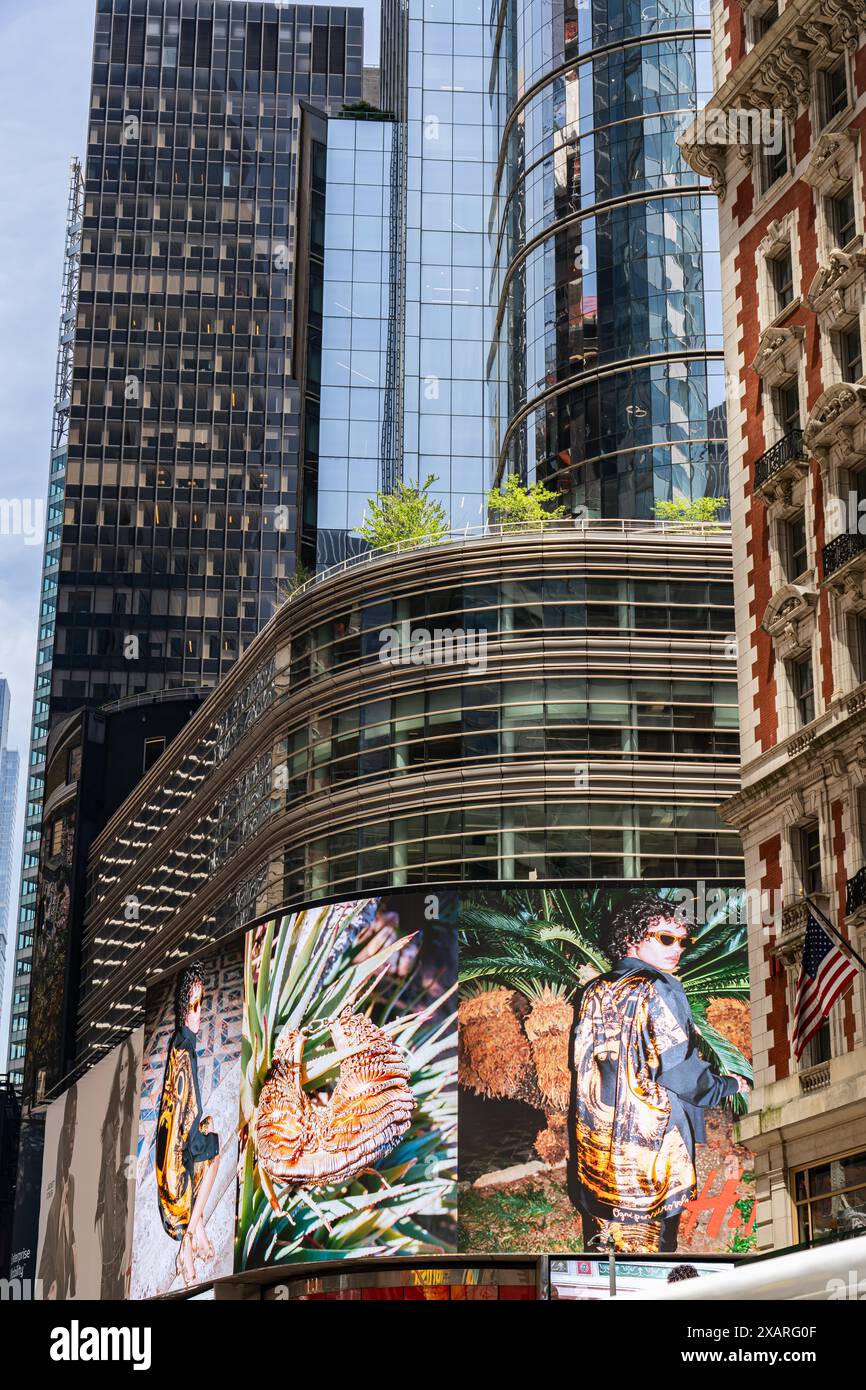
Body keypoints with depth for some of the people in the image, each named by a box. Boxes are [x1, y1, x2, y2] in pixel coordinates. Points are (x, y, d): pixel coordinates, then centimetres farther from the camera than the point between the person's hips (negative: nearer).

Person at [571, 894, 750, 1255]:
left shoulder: (595, 992, 8)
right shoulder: (657, 990, -14)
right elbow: (680, 1068, -16)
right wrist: (729, 1086, 2)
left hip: (597, 1144, 7)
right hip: (649, 1142, -7)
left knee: (602, 1241, 14)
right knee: (647, 1237, 2)